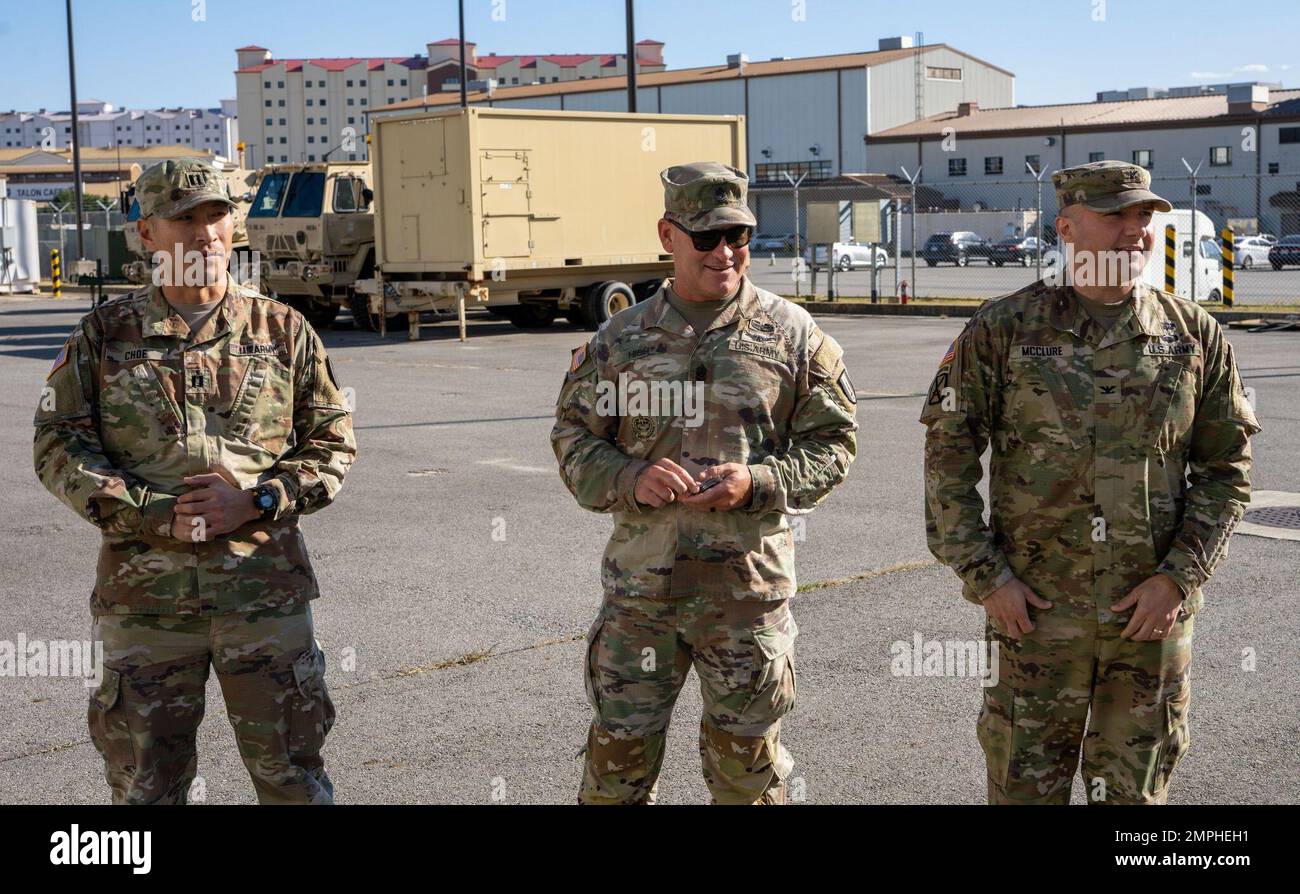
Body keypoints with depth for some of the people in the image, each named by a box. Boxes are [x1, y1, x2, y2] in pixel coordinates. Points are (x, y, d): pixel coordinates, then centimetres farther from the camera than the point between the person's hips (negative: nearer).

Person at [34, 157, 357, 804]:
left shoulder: (283, 330, 5)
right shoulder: (104, 334, 5)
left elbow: (333, 443, 6)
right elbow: (57, 446, 0)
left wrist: (255, 501, -12)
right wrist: (155, 514, -13)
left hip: (266, 590, 0)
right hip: (143, 597, 1)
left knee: (291, 774, 8)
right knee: (146, 784, 12)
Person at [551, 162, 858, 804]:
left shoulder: (792, 334, 0)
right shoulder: (622, 338, 4)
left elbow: (833, 442, 2)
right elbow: (574, 439, 7)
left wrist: (759, 483, -15)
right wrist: (630, 480, -13)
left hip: (749, 586, -1)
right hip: (640, 587, 1)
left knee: (745, 758, 12)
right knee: (619, 754, 9)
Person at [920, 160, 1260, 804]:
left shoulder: (1195, 336, 2)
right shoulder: (1004, 329, -4)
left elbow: (1226, 469, 5)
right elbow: (948, 454, -2)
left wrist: (1179, 578, -6)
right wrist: (984, 576, -9)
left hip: (1153, 613, 2)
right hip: (1037, 609, -2)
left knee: (1134, 788, 14)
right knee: (1027, 782, 7)